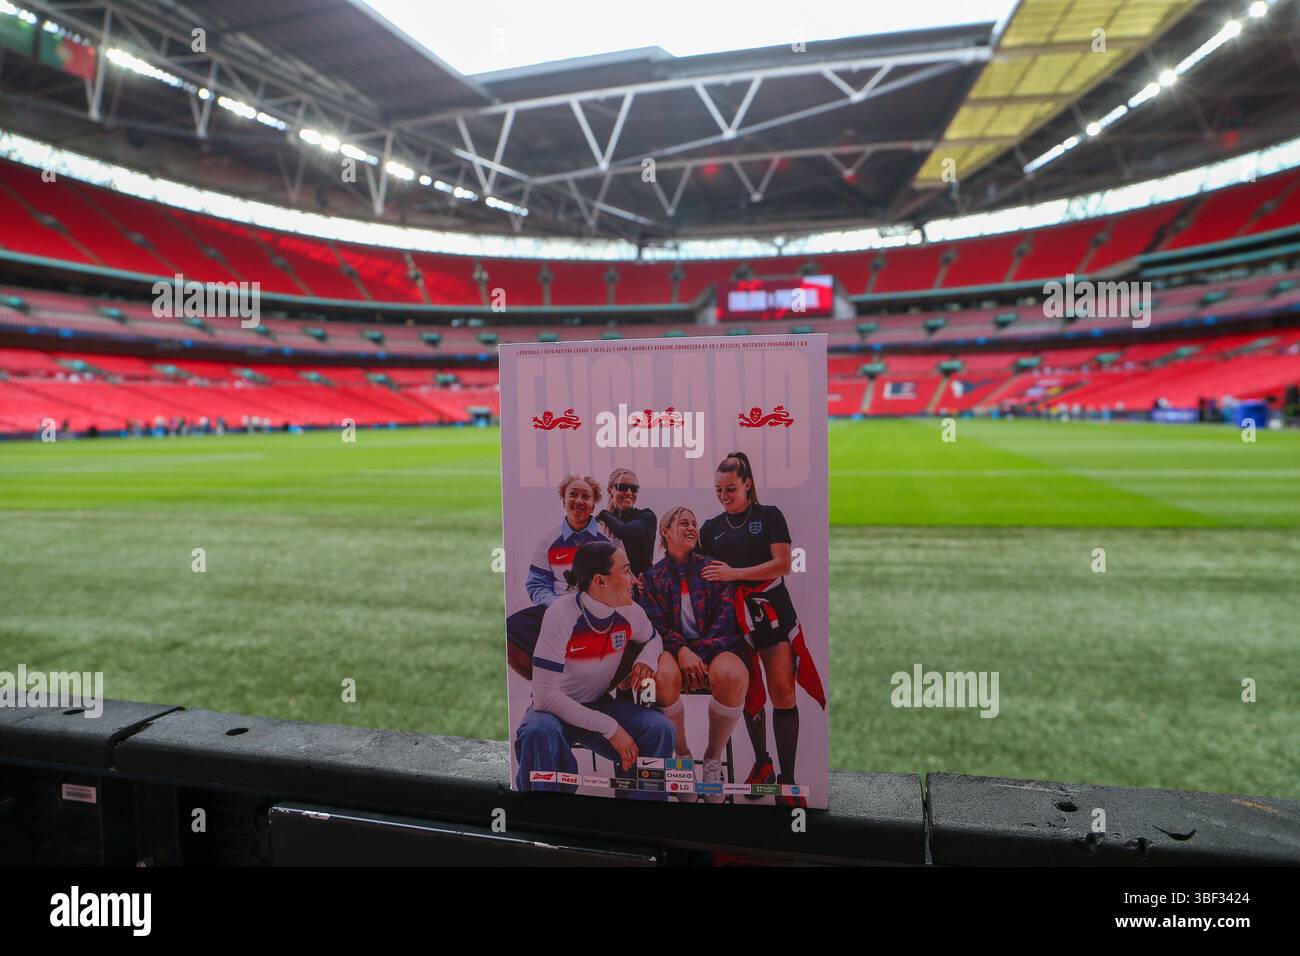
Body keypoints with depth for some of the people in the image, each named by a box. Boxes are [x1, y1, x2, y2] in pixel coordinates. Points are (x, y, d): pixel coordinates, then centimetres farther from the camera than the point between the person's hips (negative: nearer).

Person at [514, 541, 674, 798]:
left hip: (600, 704, 4)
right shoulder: (561, 613, -25)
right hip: (556, 708, -4)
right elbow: (545, 695, -28)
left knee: (660, 729, -23)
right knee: (538, 734, -38)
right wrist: (609, 727, -30)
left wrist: (647, 660, -11)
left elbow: (653, 639, 15)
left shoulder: (629, 611, -9)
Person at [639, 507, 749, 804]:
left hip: (716, 647, 0)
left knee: (730, 675, -37)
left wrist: (701, 656, -14)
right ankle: (682, 755, -10)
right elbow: (654, 623, 4)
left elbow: (726, 616, 1)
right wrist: (682, 651, -17)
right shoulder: (653, 576, 12)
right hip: (675, 647, 0)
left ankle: (713, 757, -10)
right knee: (663, 675, -37)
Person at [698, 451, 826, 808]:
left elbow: (782, 564, -10)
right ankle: (761, 762, 29)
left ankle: (787, 779, 0)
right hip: (733, 618, 3)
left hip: (772, 612, -3)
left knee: (782, 692, -8)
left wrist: (734, 573, -17)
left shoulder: (769, 516, 0)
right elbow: (699, 571, 13)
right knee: (748, 693, 8)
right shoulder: (711, 528, 10)